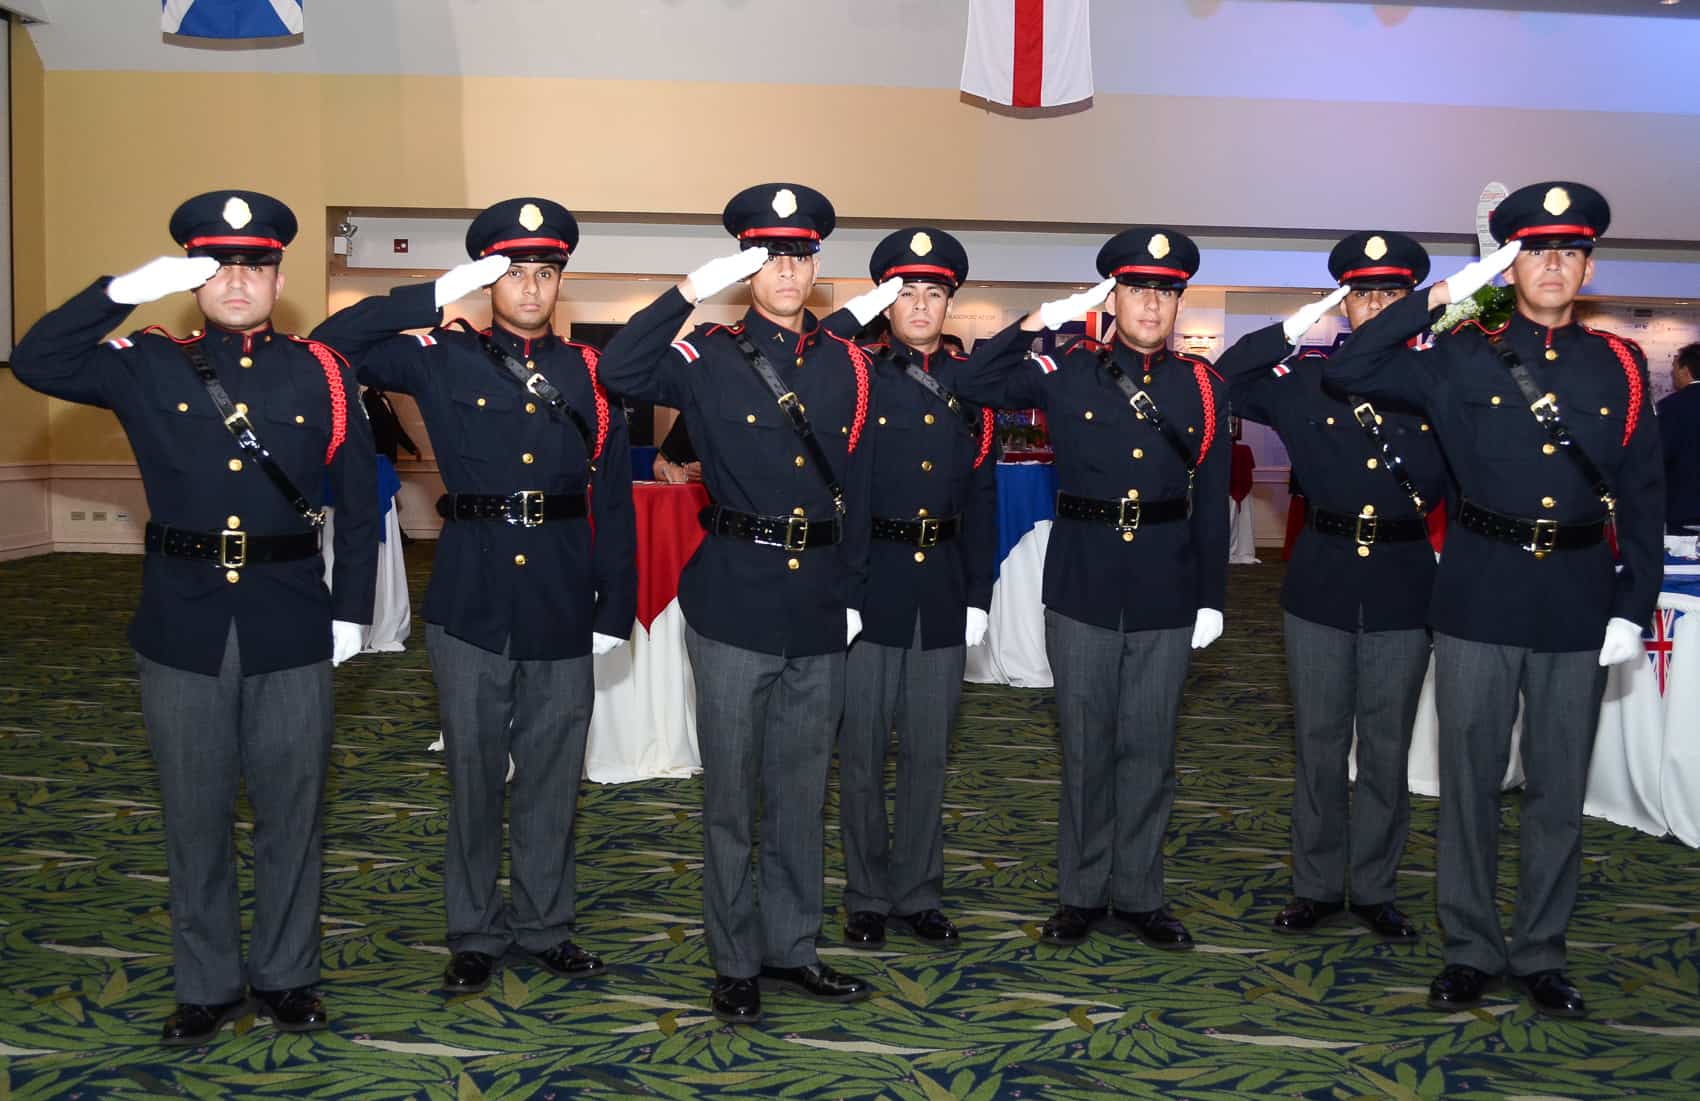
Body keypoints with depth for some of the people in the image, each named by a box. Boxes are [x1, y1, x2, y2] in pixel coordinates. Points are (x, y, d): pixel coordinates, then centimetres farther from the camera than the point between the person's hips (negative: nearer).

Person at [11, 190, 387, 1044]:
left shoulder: (321, 373, 2)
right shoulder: (149, 366, 4)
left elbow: (358, 501, 3)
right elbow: (35, 363, -9)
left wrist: (351, 611, -1)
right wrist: (126, 290, -16)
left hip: (291, 624, 0)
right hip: (181, 623, 1)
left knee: (290, 808, 10)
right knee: (194, 814, 10)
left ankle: (286, 976, 26)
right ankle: (207, 985, 26)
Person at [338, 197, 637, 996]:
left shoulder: (591, 375, 7)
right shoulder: (445, 360, 4)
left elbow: (614, 501, 7)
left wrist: (614, 609, 2)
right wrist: (439, 295, -12)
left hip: (561, 607, 1)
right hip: (469, 602, -1)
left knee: (552, 773, 10)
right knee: (474, 772, 8)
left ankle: (545, 926, 26)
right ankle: (477, 934, 23)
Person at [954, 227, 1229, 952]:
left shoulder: (1202, 388, 5)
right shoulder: (1066, 372, 0)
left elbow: (1211, 503, 6)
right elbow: (971, 386, -7)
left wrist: (1211, 598, 3)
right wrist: (1037, 321, -13)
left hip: (1166, 593, 1)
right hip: (1081, 586, -1)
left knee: (1149, 746, 8)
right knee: (1086, 744, 8)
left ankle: (1138, 895, 22)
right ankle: (1082, 893, 21)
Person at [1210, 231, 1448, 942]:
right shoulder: (1306, 376, 1)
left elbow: (1455, 482, -3)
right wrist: (1288, 330, -13)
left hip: (1402, 587, 0)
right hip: (1320, 583, 0)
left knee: (1387, 748, 9)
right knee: (1319, 744, 9)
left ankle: (1375, 889, 23)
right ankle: (1317, 886, 22)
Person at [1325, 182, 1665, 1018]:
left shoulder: (1619, 367, 6)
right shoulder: (1463, 358, 1)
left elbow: (1643, 498, 7)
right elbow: (1345, 373, -8)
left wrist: (1634, 607, 0)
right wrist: (1439, 296, -11)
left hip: (1578, 603, 2)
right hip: (1479, 598, -1)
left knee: (1560, 788, 10)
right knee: (1470, 780, 6)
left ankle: (1540, 954, 25)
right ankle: (1471, 949, 21)